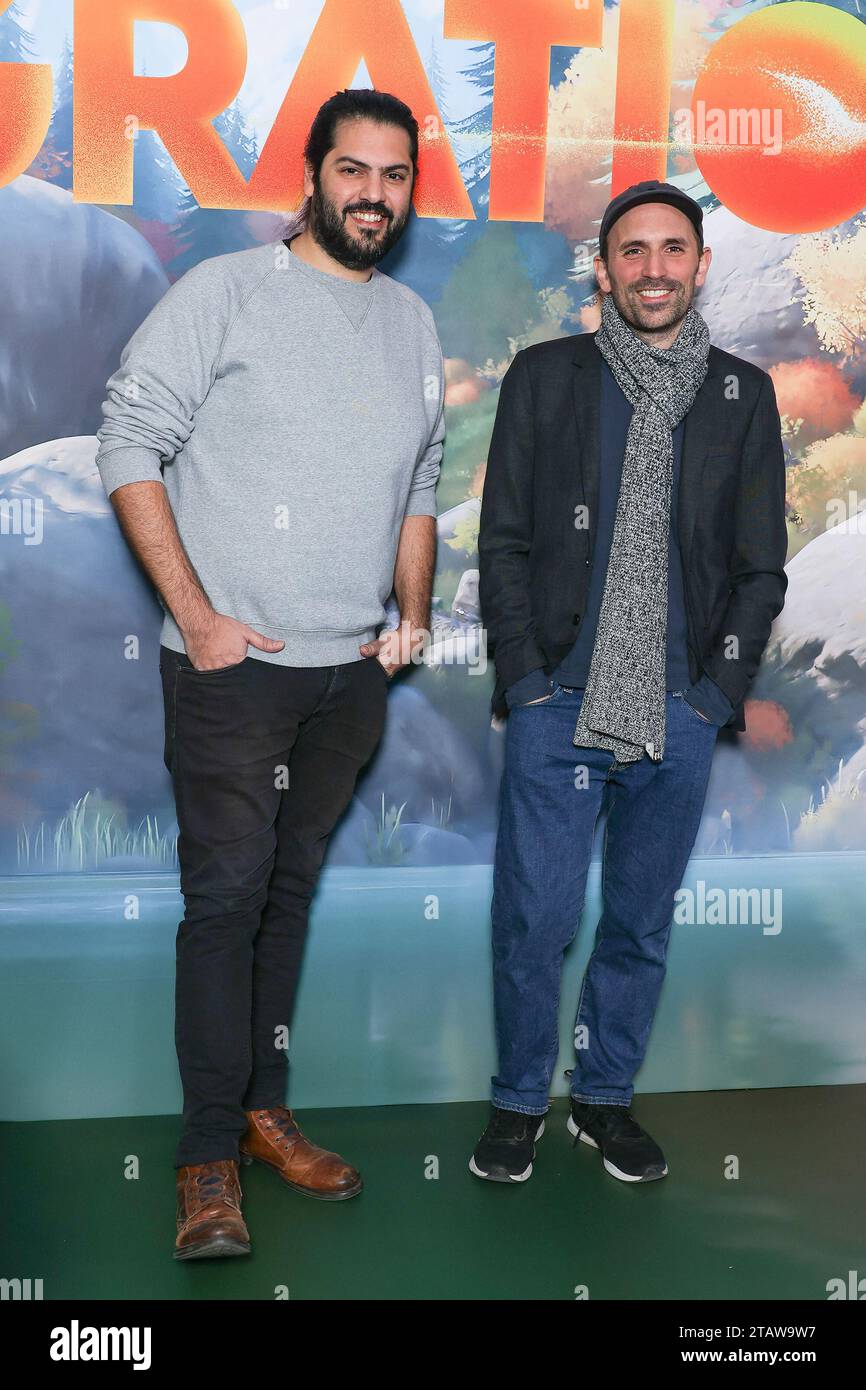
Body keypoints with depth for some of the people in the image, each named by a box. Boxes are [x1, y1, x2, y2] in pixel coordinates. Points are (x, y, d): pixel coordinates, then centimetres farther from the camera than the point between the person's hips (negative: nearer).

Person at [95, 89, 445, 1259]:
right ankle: (210, 1158, 5)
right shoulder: (228, 292, -4)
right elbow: (130, 447, -9)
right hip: (233, 667, -5)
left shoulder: (415, 325, 13)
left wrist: (413, 616, 9)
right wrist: (196, 615, -14)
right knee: (225, 899, -5)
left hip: (352, 676, 5)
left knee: (289, 895, 13)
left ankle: (265, 1112, 25)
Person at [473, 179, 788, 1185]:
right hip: (558, 705, -1)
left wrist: (717, 694, -1)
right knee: (533, 920, -1)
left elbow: (760, 567, 8)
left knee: (641, 923, 11)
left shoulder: (743, 395, 8)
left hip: (681, 719, 2)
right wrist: (527, 680, -4)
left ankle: (605, 1096, 29)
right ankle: (519, 1101, 20)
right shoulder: (543, 378, 5)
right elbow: (502, 542, 4)